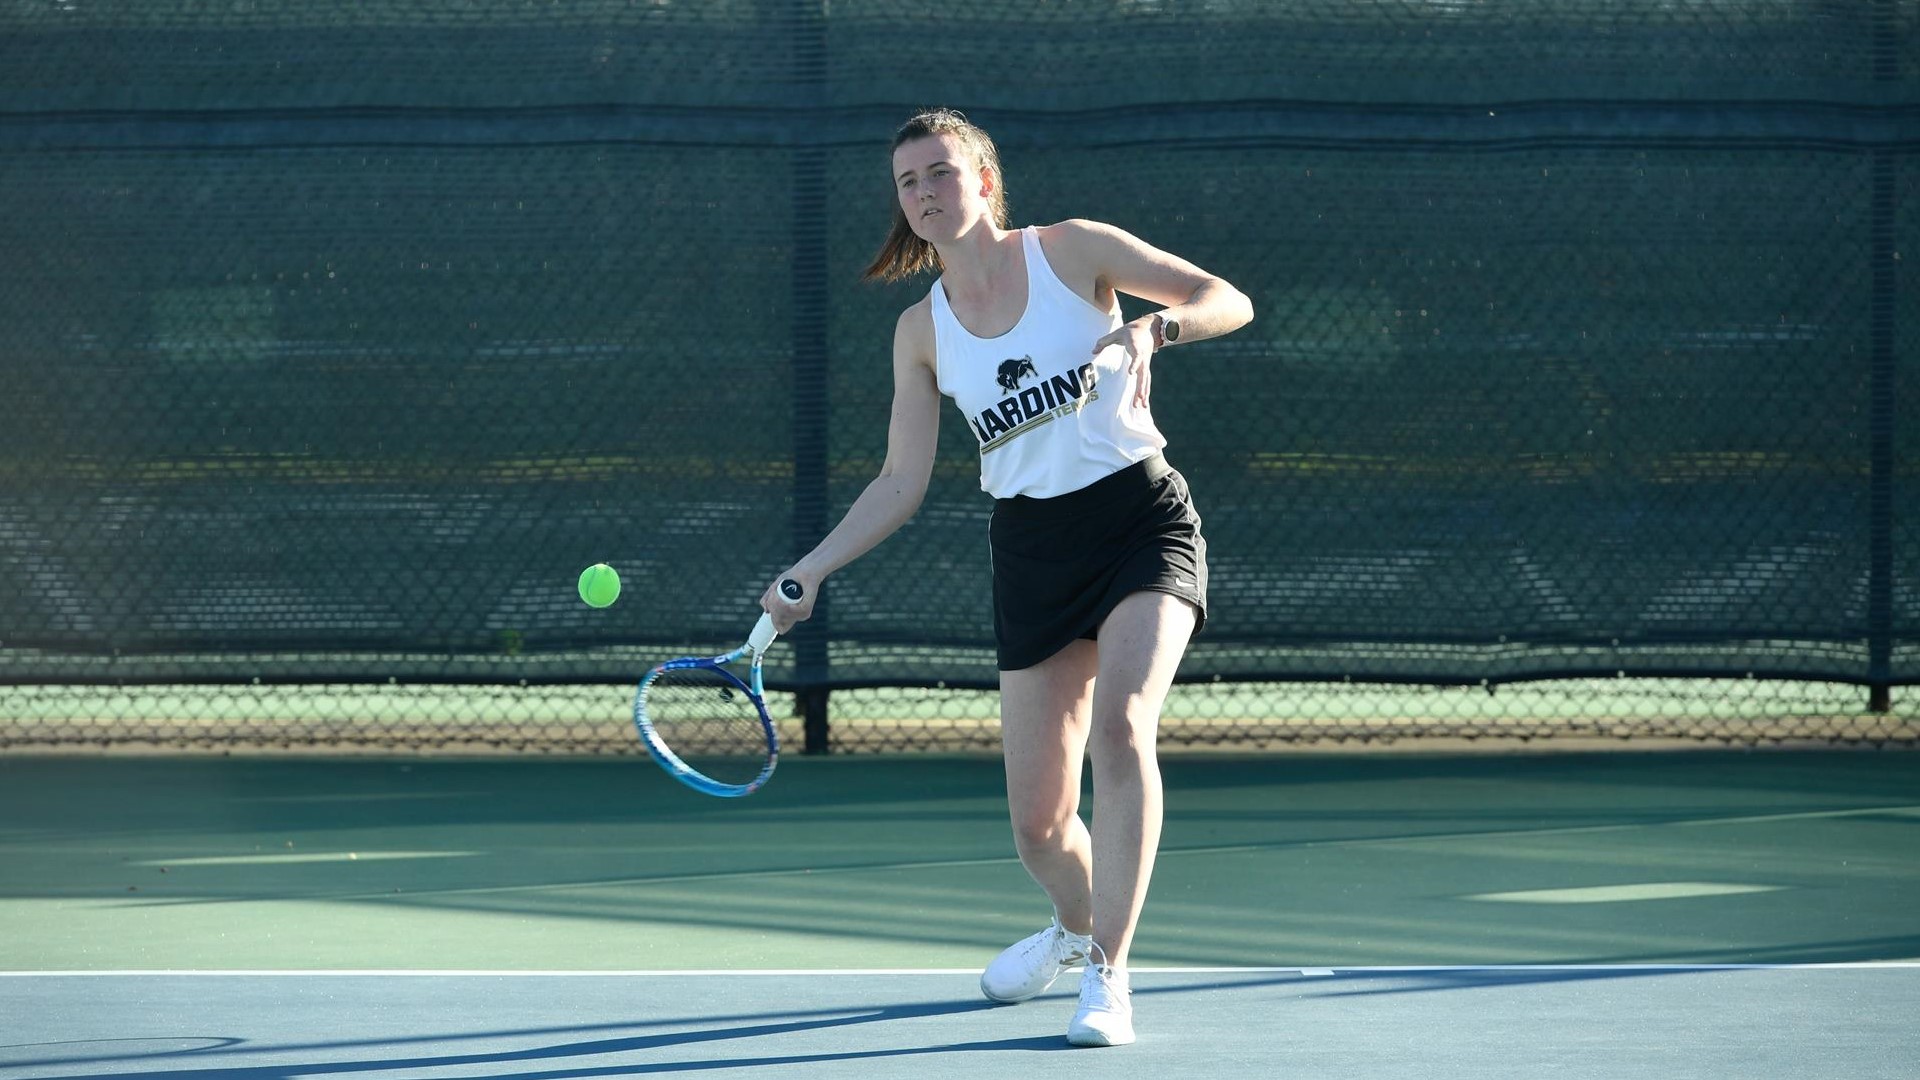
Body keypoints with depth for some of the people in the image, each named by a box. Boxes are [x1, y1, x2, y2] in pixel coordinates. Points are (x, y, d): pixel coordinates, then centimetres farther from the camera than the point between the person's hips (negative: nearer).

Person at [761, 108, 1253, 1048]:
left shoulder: (1072, 250, -4)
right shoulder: (923, 330, 5)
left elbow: (1229, 301, -5)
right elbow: (900, 486, 7)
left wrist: (1151, 329, -24)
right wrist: (807, 575, -1)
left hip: (1142, 521, -3)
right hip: (1033, 549, 3)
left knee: (1120, 729, -29)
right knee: (1039, 824, 1)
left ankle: (1107, 974, -23)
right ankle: (1076, 926, 37)